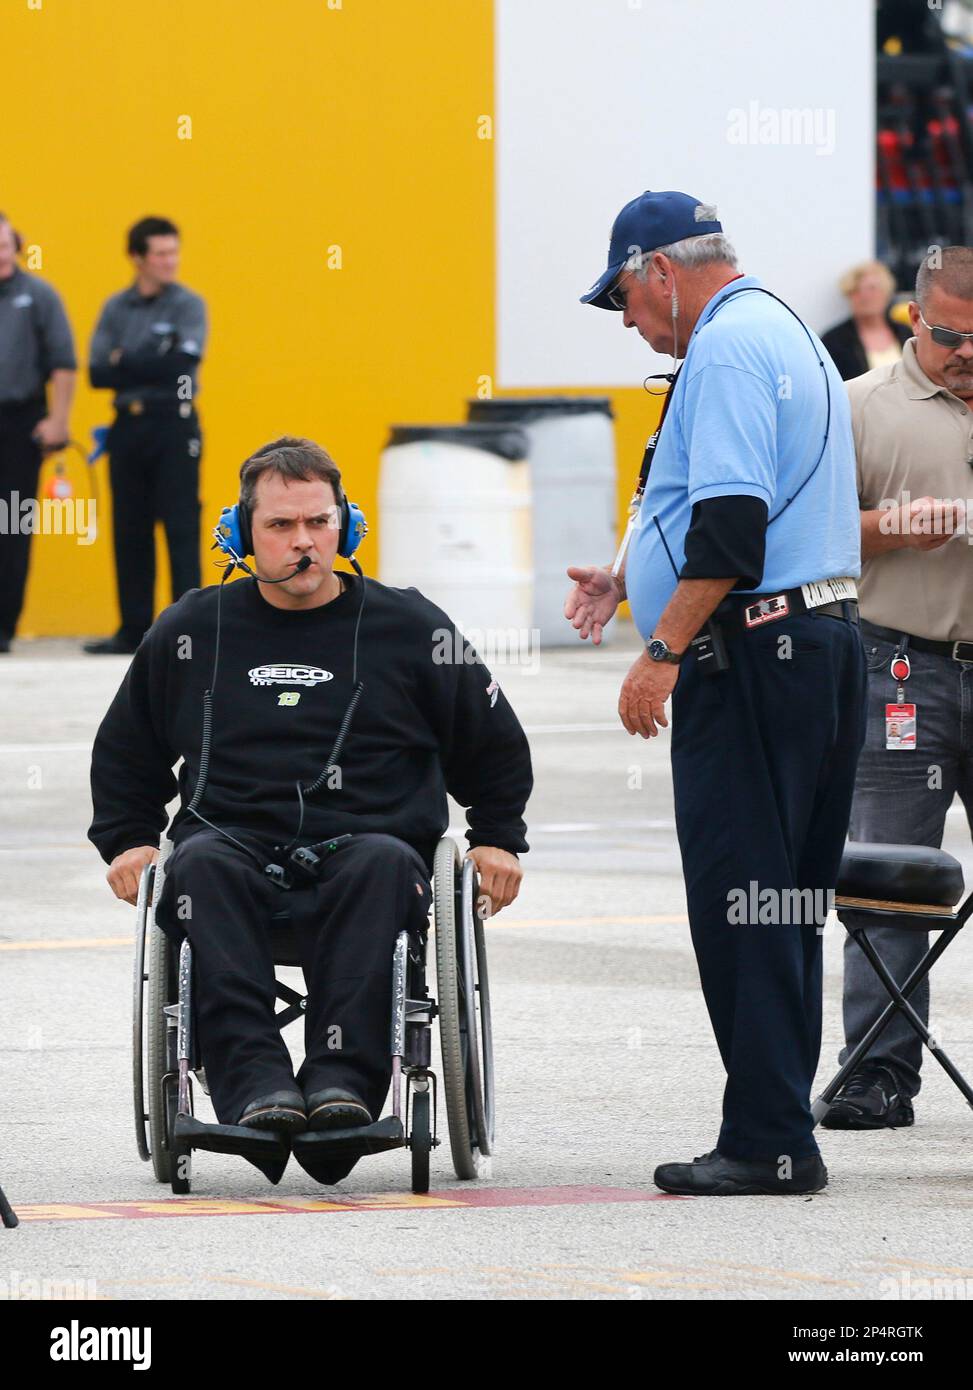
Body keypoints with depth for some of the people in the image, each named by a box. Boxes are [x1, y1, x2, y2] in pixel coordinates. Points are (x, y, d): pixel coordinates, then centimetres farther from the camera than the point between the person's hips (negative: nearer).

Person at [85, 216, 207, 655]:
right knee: (129, 531, 6)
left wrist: (124, 363, -6)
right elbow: (98, 372, 0)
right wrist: (151, 368, -11)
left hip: (173, 425, -4)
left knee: (181, 527, -6)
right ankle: (134, 630, 11)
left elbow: (180, 365, -13)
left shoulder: (188, 305, 0)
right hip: (127, 426, 4)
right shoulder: (116, 309, 9)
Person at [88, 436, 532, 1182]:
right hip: (237, 847, 1)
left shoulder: (408, 628, 11)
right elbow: (125, 753, 29)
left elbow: (496, 747, 23)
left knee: (383, 863, -37)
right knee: (201, 864, -35)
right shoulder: (193, 631, 15)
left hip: (364, 849, -1)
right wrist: (127, 840, 15)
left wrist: (497, 840, 13)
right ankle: (254, 1082, -48)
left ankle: (344, 1077, -47)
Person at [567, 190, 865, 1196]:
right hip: (824, 641, 10)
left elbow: (732, 524, -22)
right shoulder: (785, 336, 21)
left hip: (751, 654, -10)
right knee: (783, 905, 11)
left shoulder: (725, 348, -12)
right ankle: (779, 1134, 12)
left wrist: (663, 652, -19)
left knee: (739, 903, -9)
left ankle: (768, 1142, -11)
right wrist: (628, 575, 28)